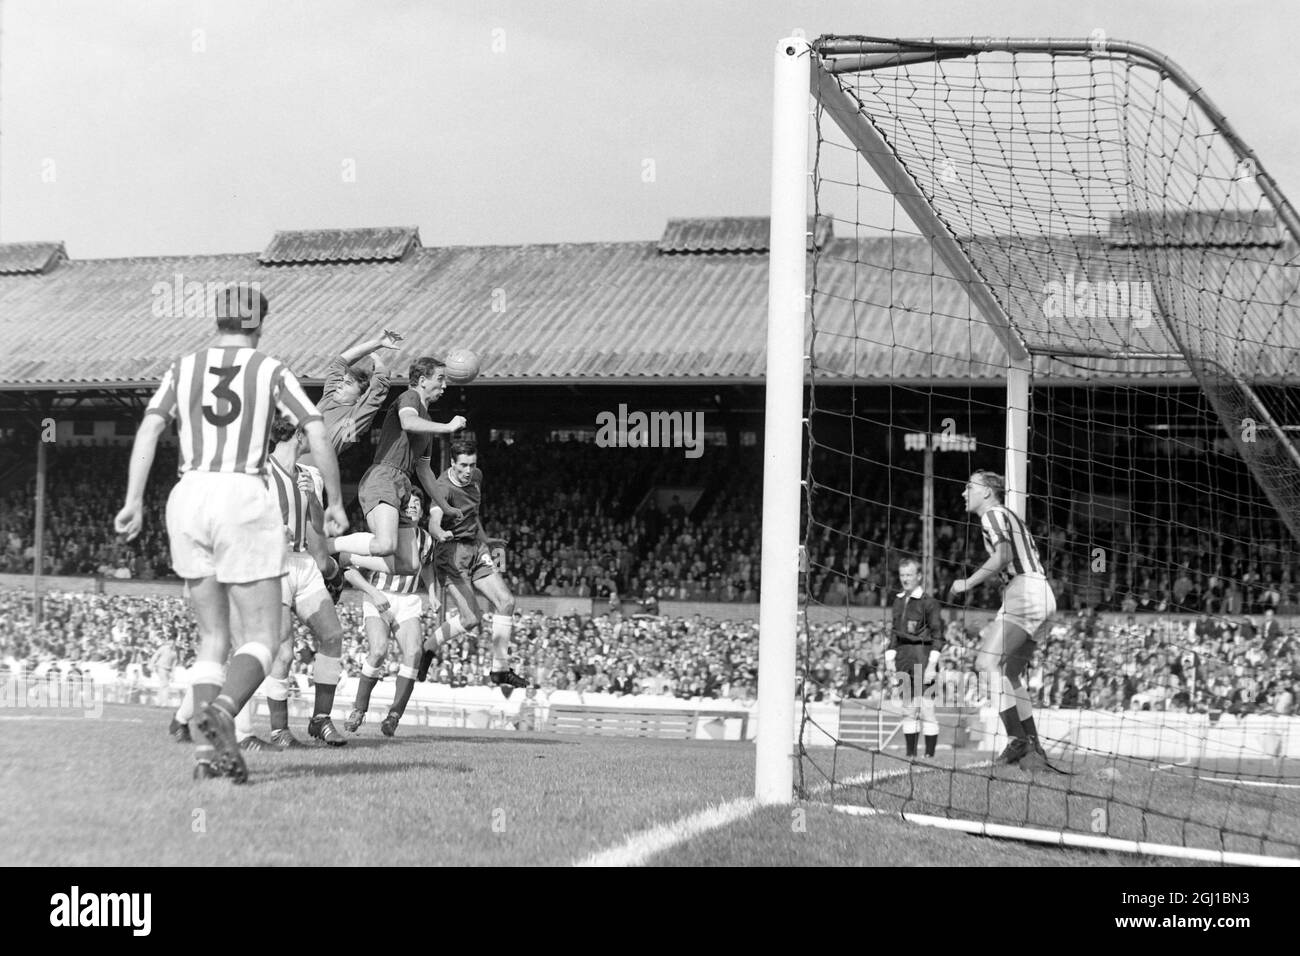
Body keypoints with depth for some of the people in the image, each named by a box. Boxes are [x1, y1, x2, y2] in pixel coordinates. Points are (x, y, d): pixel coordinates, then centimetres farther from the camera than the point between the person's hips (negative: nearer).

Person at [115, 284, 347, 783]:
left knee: (214, 638, 13)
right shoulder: (273, 371, 6)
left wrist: (134, 502, -4)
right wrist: (336, 502, 8)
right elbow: (319, 435, -2)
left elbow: (148, 430, 0)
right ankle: (222, 711, -33)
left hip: (188, 498, 4)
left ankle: (206, 750, -3)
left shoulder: (182, 368, 13)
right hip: (244, 499, -4)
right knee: (261, 640, -1)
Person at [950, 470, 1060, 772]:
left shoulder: (993, 514, -2)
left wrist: (968, 583, -11)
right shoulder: (1009, 516, 28)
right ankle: (1034, 751, 9)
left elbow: (1003, 556, -19)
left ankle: (1018, 739, -20)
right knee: (1010, 673, 11)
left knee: (991, 662, -15)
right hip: (1041, 596, 10)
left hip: (1025, 591, -10)